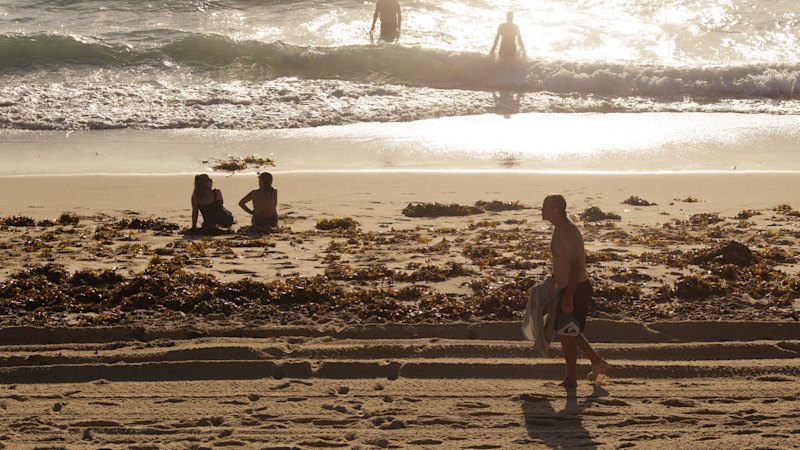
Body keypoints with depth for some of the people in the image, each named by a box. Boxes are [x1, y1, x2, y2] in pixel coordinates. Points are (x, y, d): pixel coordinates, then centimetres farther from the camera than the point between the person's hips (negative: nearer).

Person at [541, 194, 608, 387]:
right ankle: (597, 362, 29)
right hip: (569, 289, 10)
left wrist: (568, 297, -27)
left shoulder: (568, 232, -21)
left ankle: (571, 379, 10)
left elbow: (575, 266, -26)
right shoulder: (559, 230, 10)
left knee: (567, 334, -1)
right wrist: (552, 281, 25)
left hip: (576, 289, -10)